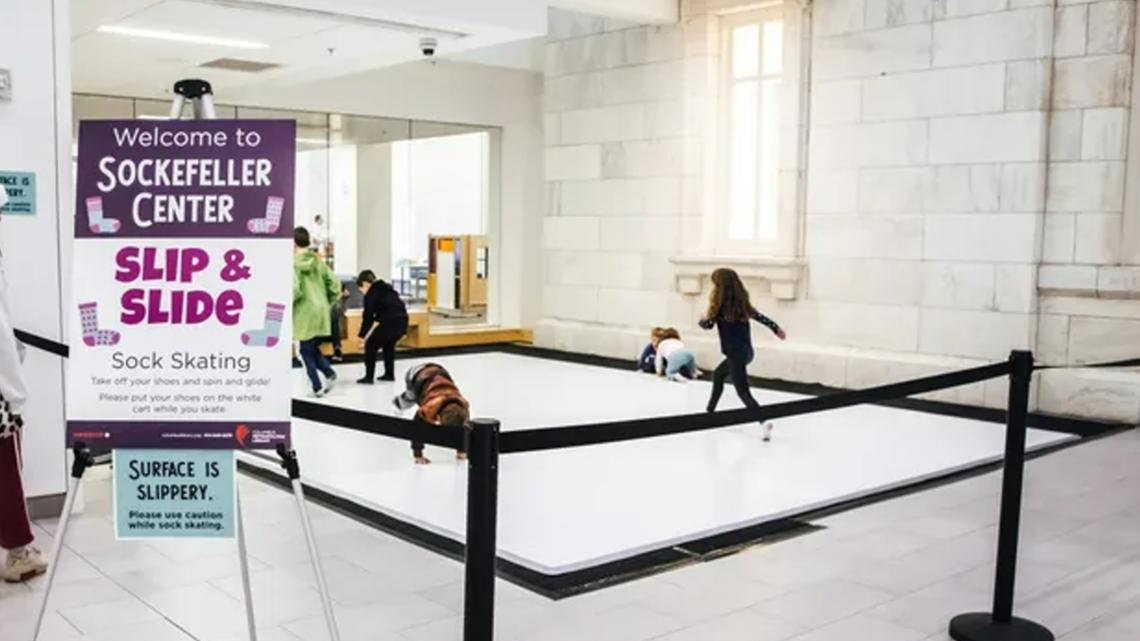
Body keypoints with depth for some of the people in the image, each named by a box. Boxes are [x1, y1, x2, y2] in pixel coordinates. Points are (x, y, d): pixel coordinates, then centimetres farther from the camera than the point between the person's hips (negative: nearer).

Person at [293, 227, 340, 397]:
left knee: (306, 351, 7)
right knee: (313, 348, 19)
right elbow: (335, 285, 6)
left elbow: (295, 289, -21)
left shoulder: (293, 264, -10)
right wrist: (329, 303, 18)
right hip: (321, 313, 5)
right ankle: (329, 372, -3)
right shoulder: (319, 262, 8)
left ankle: (317, 387, 4)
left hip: (305, 314, -5)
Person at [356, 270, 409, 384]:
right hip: (402, 320, 8)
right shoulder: (386, 290, 26)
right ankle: (389, 374, 32)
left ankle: (369, 377, 6)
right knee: (388, 344, 30)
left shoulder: (371, 294, 3)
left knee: (370, 345, 7)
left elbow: (368, 316, 1)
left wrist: (363, 335, 7)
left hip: (390, 322, -8)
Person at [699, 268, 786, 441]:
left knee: (743, 392, -10)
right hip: (745, 351, 8)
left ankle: (764, 422, -27)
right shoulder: (740, 303, 5)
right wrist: (776, 329, 23)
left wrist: (702, 319, 21)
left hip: (736, 353, -8)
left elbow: (707, 324, -2)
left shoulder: (721, 305, -14)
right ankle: (710, 412, 39)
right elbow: (759, 316, 12)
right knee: (718, 375, 27)